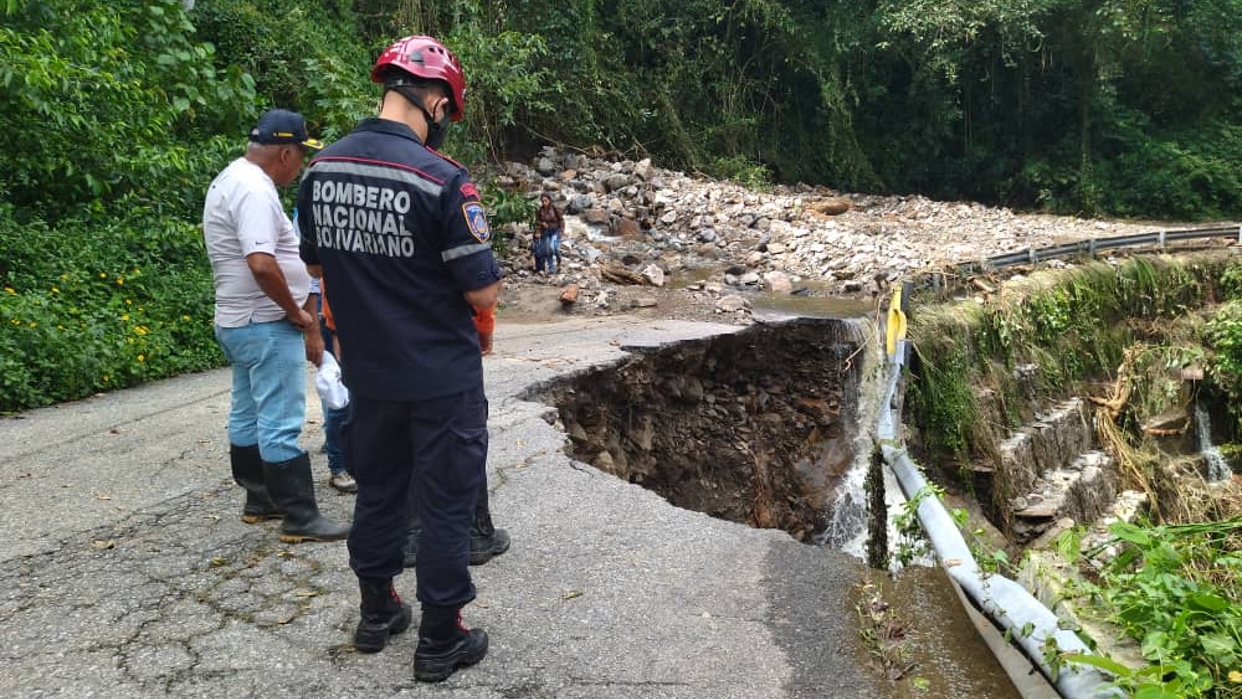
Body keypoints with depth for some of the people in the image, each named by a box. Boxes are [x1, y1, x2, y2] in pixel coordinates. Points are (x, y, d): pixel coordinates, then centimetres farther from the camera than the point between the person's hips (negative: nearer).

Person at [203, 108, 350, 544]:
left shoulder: (230, 179, 15)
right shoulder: (255, 190, -19)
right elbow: (262, 264, -31)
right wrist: (298, 313, -17)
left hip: (237, 323, 11)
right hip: (267, 326, -11)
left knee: (248, 415, 18)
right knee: (281, 425, -6)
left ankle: (259, 499, 30)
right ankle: (300, 519, 0)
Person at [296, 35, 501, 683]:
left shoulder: (320, 170, 0)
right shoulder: (442, 179, -20)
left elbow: (316, 262, 13)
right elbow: (483, 293, -16)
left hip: (367, 373, 6)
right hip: (442, 378, -6)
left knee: (377, 489, 22)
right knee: (446, 504, 8)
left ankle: (376, 613, 38)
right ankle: (440, 642, 21)